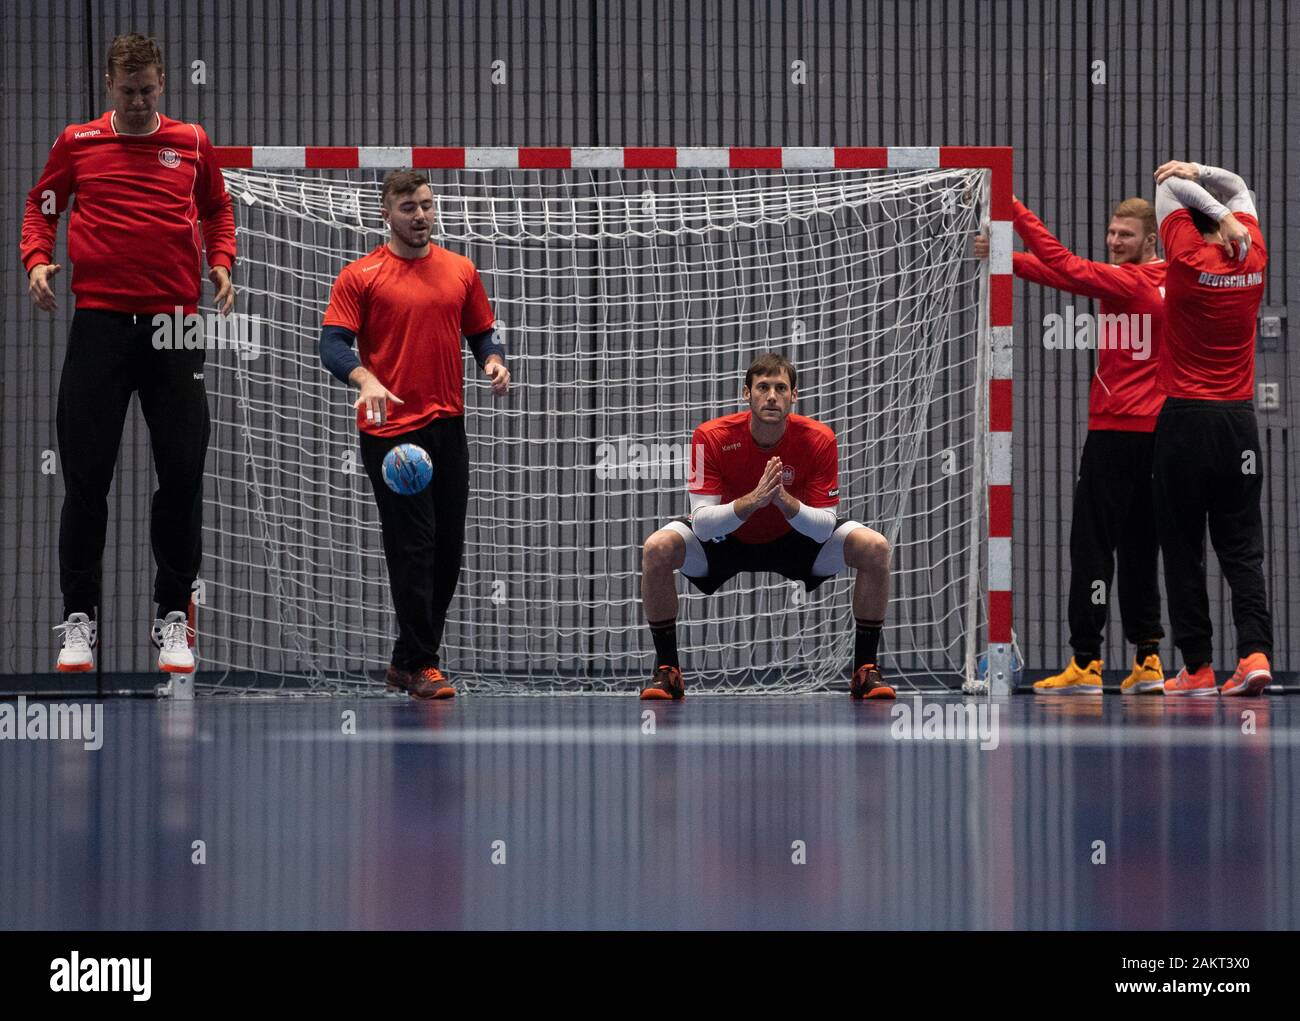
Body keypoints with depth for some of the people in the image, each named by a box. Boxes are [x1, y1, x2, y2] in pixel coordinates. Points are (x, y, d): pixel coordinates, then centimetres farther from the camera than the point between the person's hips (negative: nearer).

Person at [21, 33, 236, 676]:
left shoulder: (192, 144, 10)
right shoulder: (77, 143, 8)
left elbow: (217, 211, 22)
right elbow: (41, 207, 17)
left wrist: (220, 264, 6)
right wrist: (38, 260, -1)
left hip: (173, 324, 1)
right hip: (99, 320, -1)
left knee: (183, 473, -1)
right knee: (86, 476, -2)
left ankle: (172, 617, 9)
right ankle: (79, 617, 6)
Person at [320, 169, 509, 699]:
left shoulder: (461, 270, 12)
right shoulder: (360, 276, -2)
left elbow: (482, 332, 18)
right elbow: (333, 343, -10)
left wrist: (493, 361, -4)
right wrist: (366, 379, -29)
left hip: (448, 426, 5)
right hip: (390, 429, -5)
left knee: (447, 547, 6)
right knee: (412, 545, -9)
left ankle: (407, 661, 18)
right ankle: (419, 664, -4)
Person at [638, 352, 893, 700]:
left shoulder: (819, 439, -22)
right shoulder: (712, 437, -25)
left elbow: (825, 528, -22)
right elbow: (702, 522, -29)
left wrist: (785, 501, -42)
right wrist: (753, 500, -46)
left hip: (795, 538, 1)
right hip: (726, 538, -1)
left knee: (875, 548, -23)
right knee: (657, 549, -30)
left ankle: (865, 668, -6)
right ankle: (667, 669, -11)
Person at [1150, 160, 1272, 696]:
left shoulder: (1190, 259, -9)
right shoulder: (1252, 256, 4)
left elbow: (1167, 190, 3)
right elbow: (1239, 189, 19)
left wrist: (1203, 196, -2)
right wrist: (1198, 171, 3)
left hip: (1184, 419, -4)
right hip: (1239, 418, 4)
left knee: (1183, 548, 3)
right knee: (1242, 546, 4)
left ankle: (1197, 666, 4)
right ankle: (1254, 650, -12)